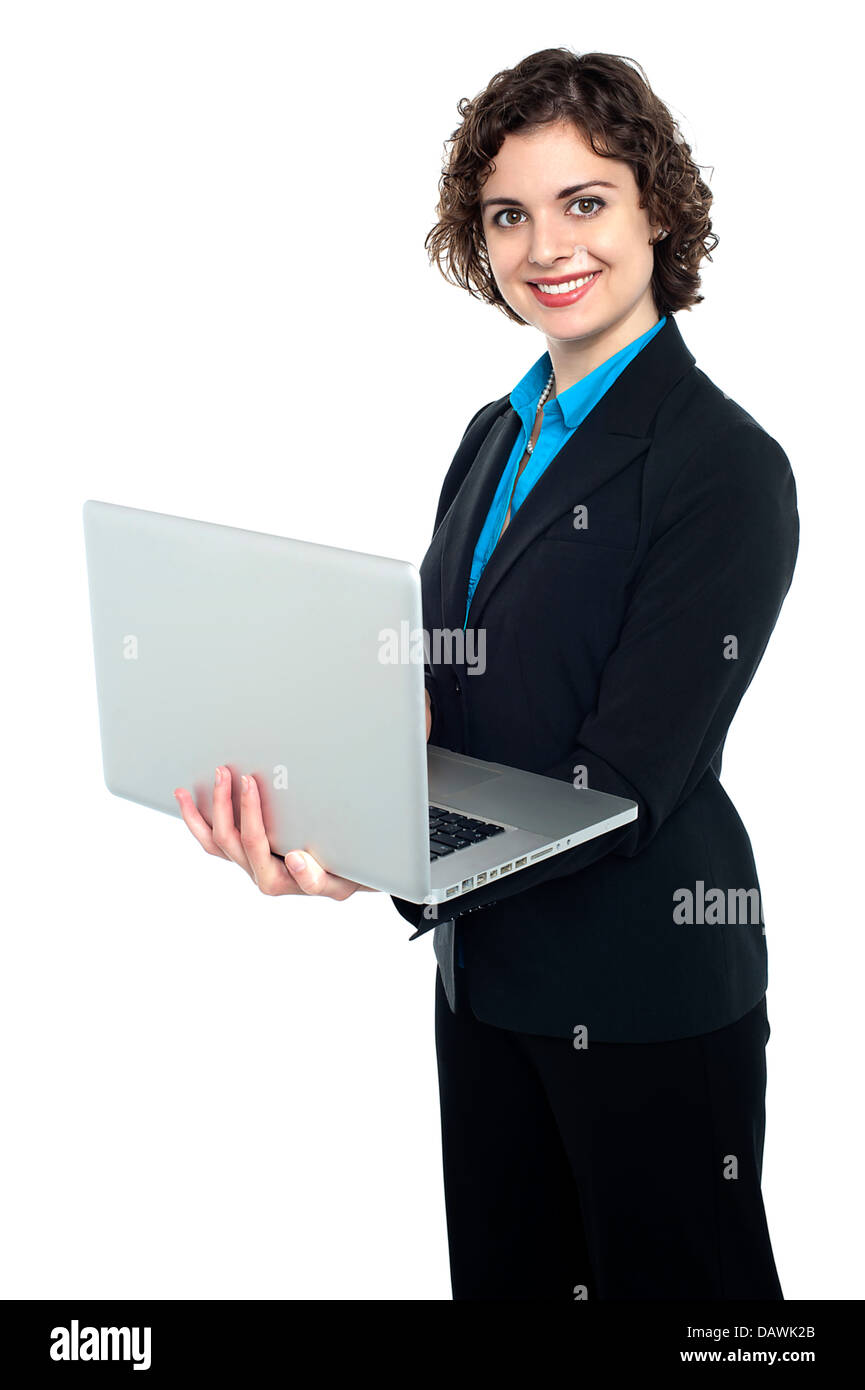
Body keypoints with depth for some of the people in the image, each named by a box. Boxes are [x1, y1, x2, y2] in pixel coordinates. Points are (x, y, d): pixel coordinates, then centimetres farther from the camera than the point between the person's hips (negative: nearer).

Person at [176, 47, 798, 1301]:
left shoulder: (726, 466, -16)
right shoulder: (496, 437, 8)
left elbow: (622, 783, -22)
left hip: (648, 996, -7)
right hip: (487, 965, 7)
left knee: (669, 1276, 12)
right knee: (502, 1273, 20)